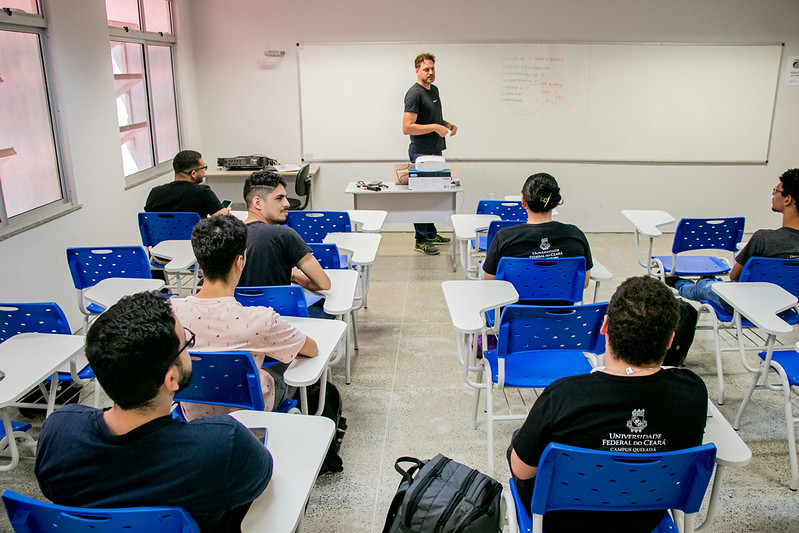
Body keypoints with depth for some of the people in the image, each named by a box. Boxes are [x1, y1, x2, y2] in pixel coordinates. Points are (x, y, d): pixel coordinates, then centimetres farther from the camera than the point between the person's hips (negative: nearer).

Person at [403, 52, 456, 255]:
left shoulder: (434, 90, 13)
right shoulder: (414, 93, -16)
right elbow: (407, 128, -23)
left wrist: (448, 125, 8)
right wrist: (435, 127, -24)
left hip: (435, 151, 9)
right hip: (421, 153, -9)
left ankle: (431, 234, 27)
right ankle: (421, 241, 7)